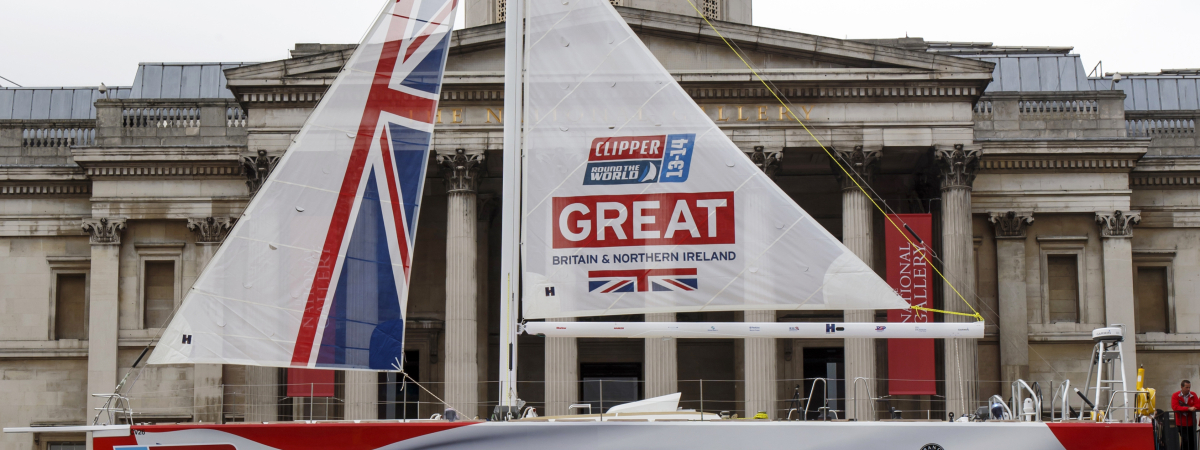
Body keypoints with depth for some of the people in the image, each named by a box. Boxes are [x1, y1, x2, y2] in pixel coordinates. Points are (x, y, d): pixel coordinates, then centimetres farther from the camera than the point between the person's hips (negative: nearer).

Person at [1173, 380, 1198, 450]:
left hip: (1191, 423, 3)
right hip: (1181, 423, -3)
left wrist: (1184, 406, -21)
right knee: (1185, 440, -8)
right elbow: (1175, 407, -18)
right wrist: (1188, 408, -25)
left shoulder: (1193, 395, 3)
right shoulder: (1175, 396, -4)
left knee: (1192, 441, 4)